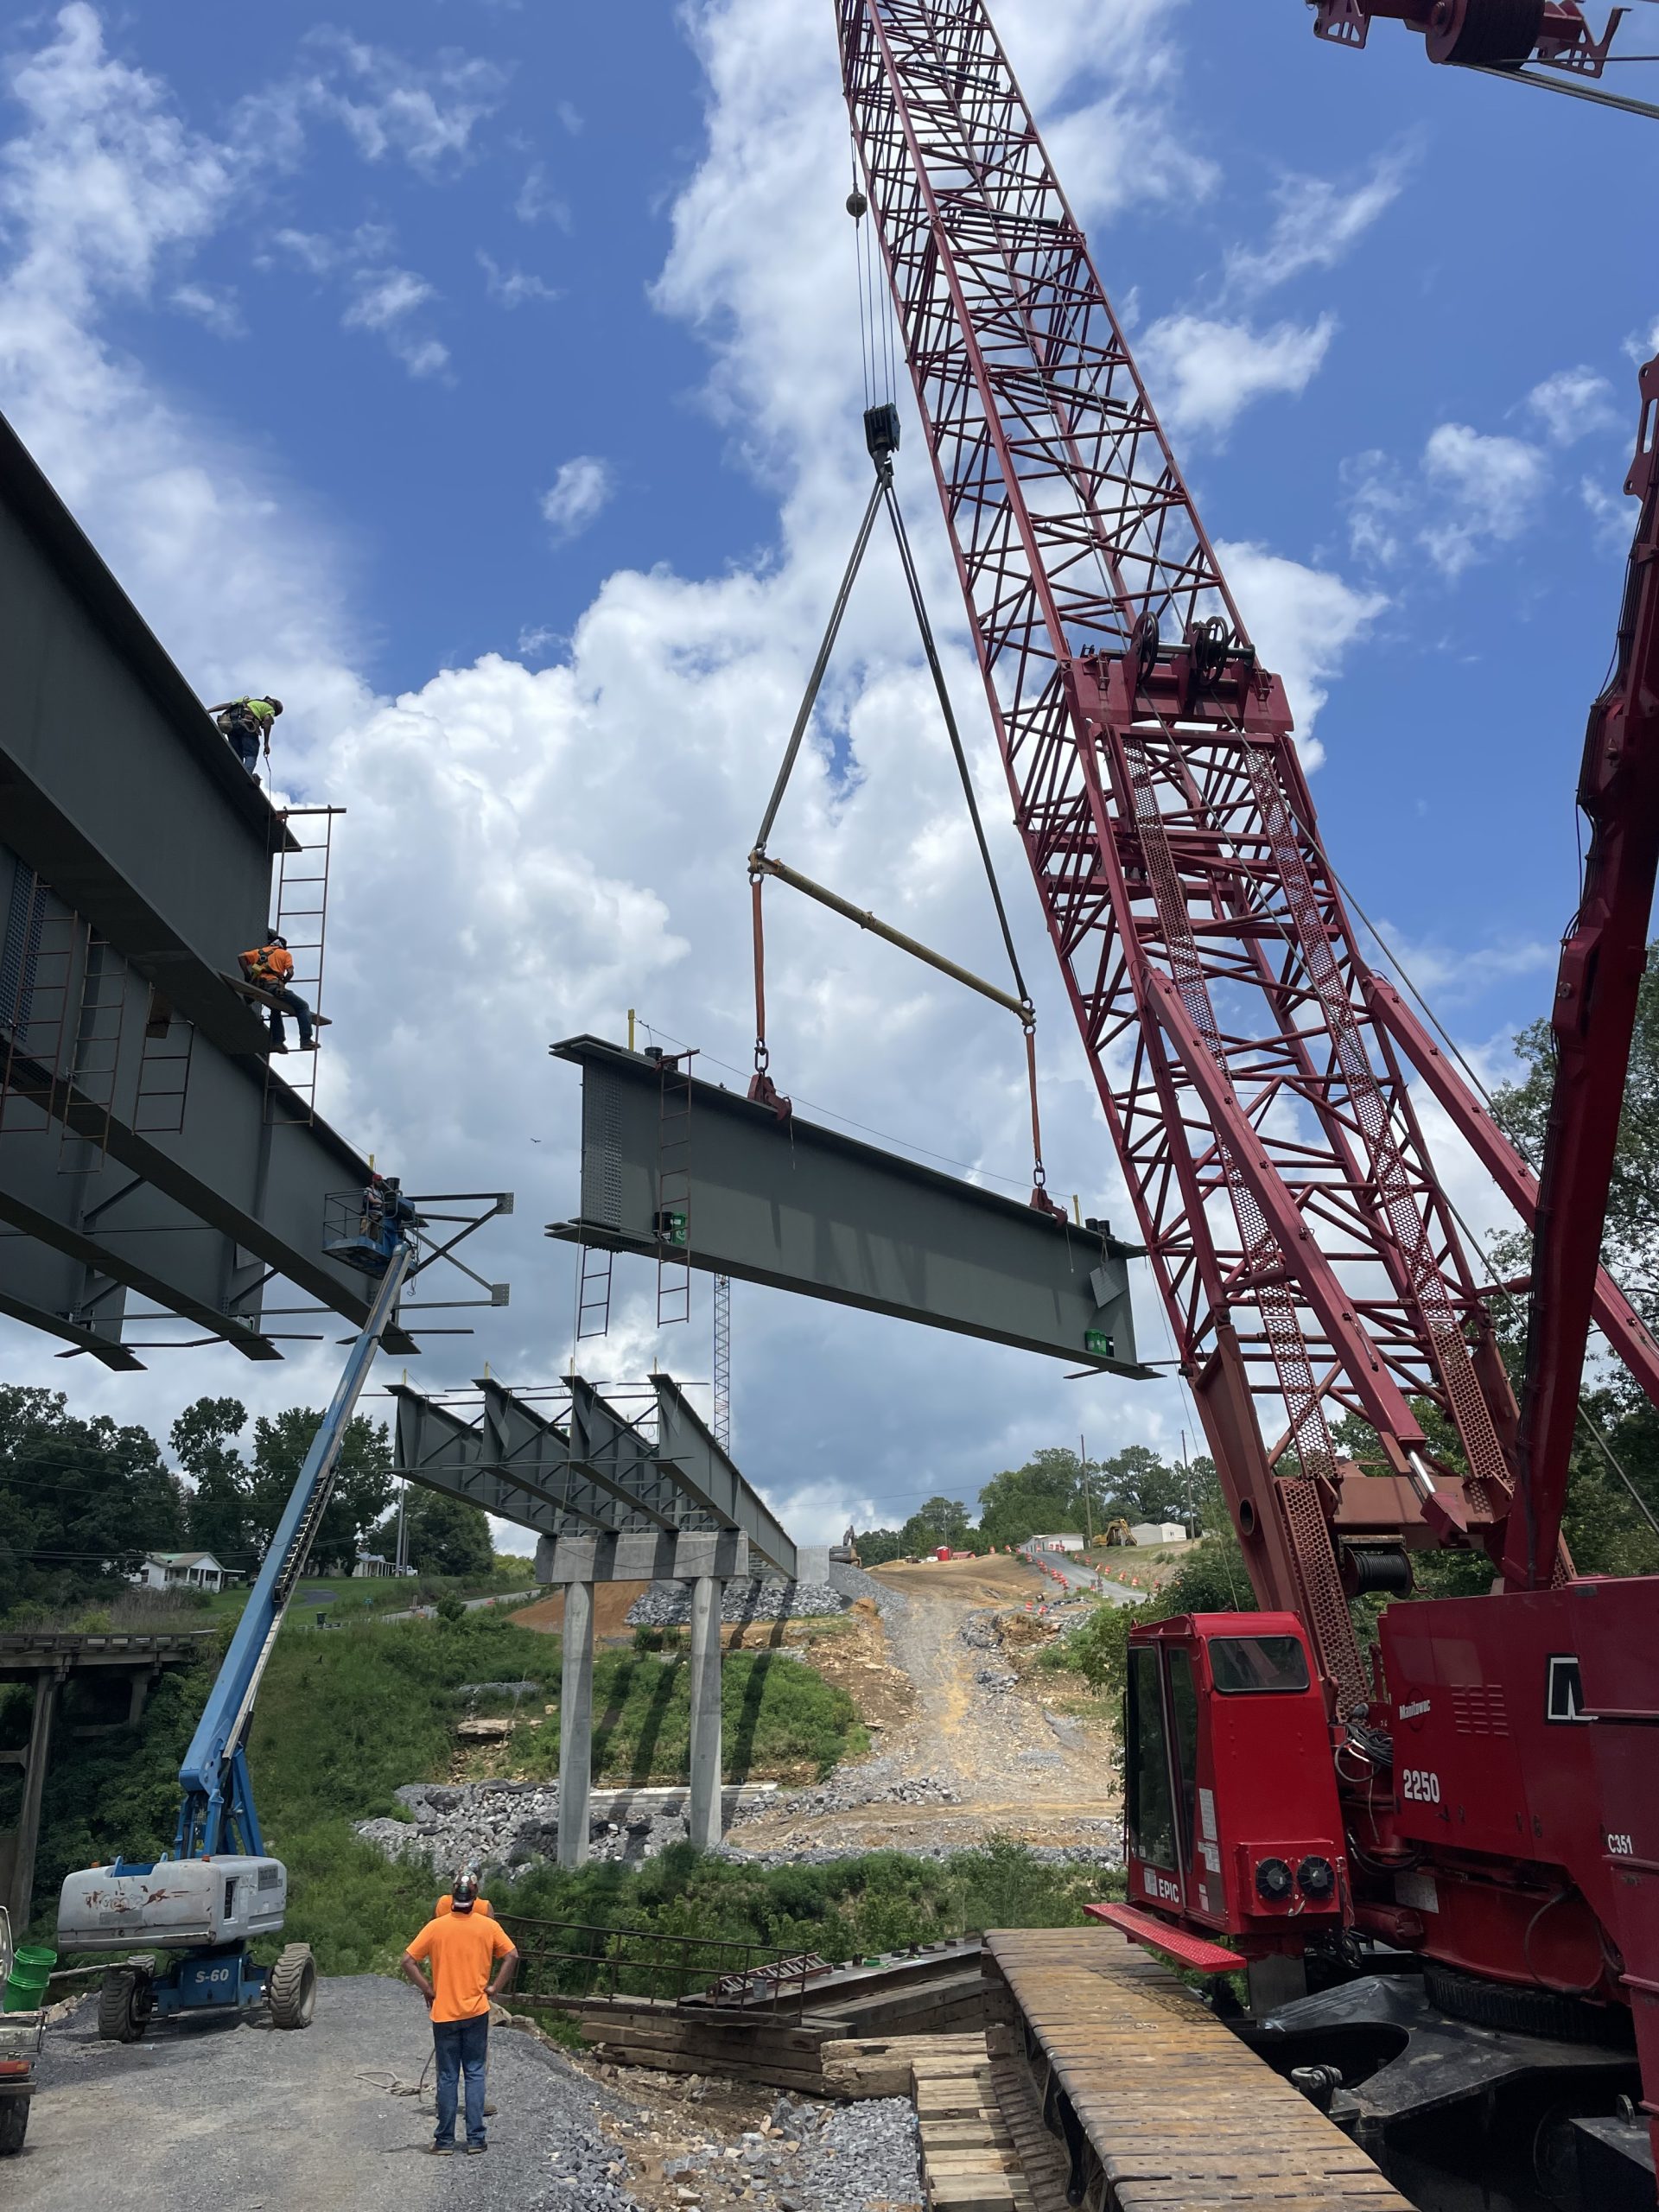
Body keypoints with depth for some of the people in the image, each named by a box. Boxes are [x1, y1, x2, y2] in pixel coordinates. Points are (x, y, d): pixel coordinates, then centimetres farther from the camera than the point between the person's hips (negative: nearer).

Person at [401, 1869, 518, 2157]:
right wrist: (494, 1987, 2)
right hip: (477, 2012, 1)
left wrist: (428, 1989, 0)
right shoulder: (489, 1925, -6)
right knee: (475, 2074, 10)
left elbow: (409, 1962, -9)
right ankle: (476, 2139, 10)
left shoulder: (436, 1926, -8)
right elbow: (512, 1956, -6)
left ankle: (445, 2141, 15)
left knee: (447, 2077, 9)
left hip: (444, 2014, 0)